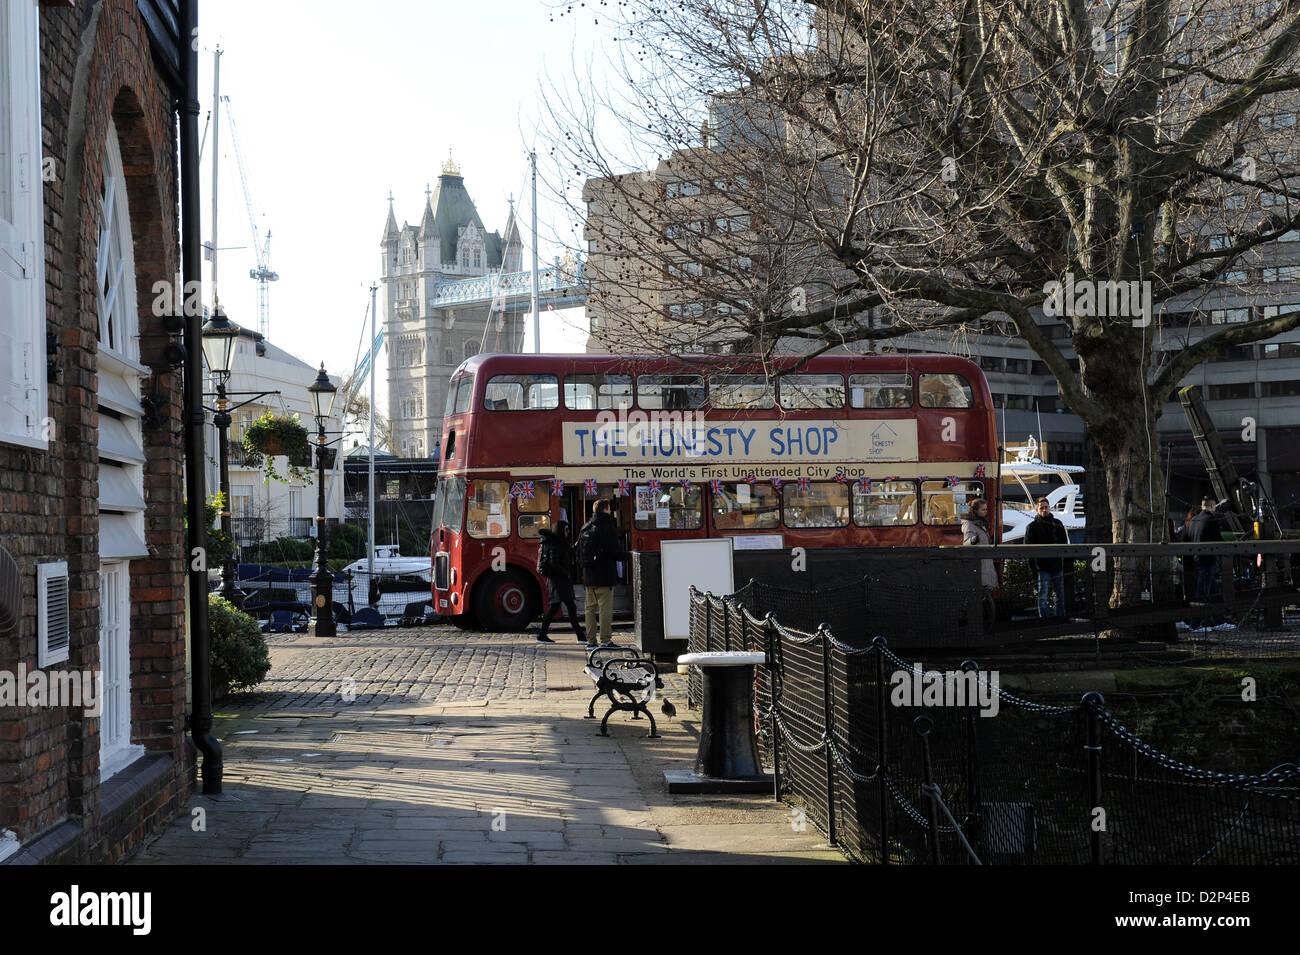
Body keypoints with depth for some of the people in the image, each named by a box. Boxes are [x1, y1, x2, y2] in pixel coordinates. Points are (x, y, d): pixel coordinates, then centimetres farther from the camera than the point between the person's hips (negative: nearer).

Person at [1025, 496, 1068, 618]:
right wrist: (1033, 567, -11)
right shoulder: (1032, 526, -1)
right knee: (1043, 598, -1)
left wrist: (1066, 565, 10)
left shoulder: (1058, 524, 12)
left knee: (1061, 597, 10)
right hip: (1042, 568, -5)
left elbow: (1065, 544, 17)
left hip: (1058, 567, 5)